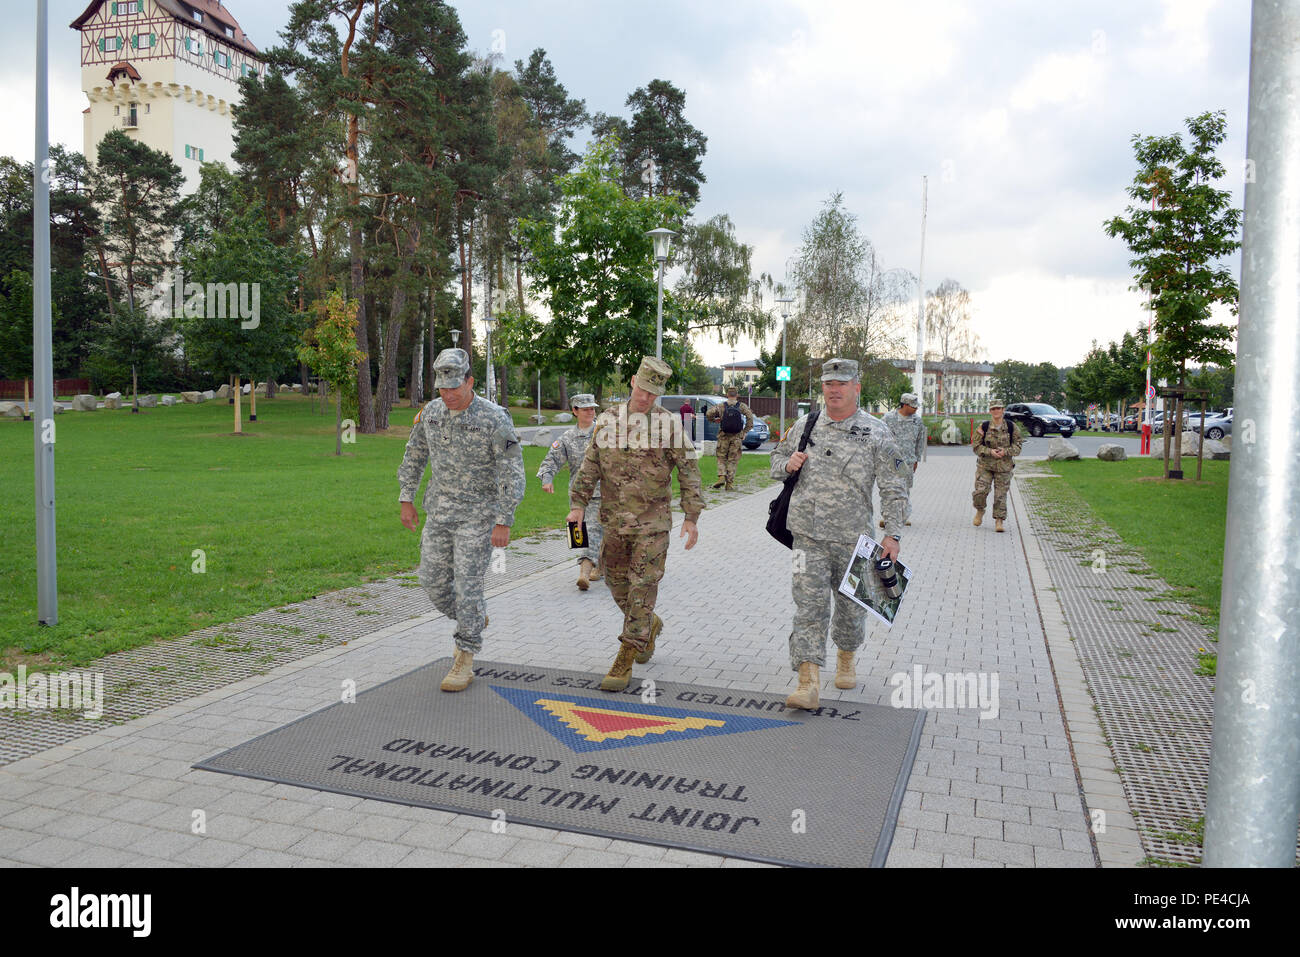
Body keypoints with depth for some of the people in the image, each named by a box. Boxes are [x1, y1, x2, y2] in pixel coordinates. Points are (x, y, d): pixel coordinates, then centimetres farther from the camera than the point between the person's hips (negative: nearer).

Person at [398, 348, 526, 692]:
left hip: (478, 514, -6)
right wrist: (406, 501, 12)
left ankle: (465, 661, 8)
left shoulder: (495, 419, -18)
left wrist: (504, 522, -19)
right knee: (434, 581, 9)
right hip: (439, 511, 6)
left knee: (467, 586, -5)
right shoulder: (431, 412, 0)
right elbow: (414, 456, 13)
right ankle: (473, 622, 36)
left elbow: (512, 474, -17)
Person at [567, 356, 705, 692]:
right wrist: (578, 504, 0)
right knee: (617, 582, 13)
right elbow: (590, 466, 8)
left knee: (642, 587, -6)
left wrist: (691, 517, -8)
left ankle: (624, 662, -1)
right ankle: (649, 626, 39)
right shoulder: (608, 420, 4)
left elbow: (688, 472, -3)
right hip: (614, 521, 4)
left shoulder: (669, 424, -5)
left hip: (653, 522, -4)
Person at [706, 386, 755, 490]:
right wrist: (745, 432, -3)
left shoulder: (721, 406, -1)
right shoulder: (742, 406, 0)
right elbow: (750, 418, -10)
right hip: (736, 437, 0)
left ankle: (721, 477, -8)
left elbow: (708, 414, -9)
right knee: (732, 460, 7)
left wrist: (714, 420, 12)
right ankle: (730, 483, 4)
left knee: (721, 458, 12)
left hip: (723, 436, 0)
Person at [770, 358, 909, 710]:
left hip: (852, 537, -1)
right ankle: (809, 683, -6)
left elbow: (894, 489, -2)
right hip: (808, 536, 1)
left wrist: (892, 534, -8)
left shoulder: (876, 433, -3)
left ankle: (846, 659, 41)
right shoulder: (804, 426, 6)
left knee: (850, 606, 15)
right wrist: (788, 463, -3)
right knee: (809, 606, -6)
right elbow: (776, 459, 21)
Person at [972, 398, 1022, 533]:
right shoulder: (983, 427, -2)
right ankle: (980, 511, 19)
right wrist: (990, 451, -18)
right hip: (985, 465, 0)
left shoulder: (1011, 427, 1)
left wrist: (1005, 451, -16)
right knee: (981, 490, -10)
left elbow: (1017, 447, 3)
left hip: (1004, 466, 0)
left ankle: (999, 521, 11)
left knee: (1001, 494, 1)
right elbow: (976, 446, -1)